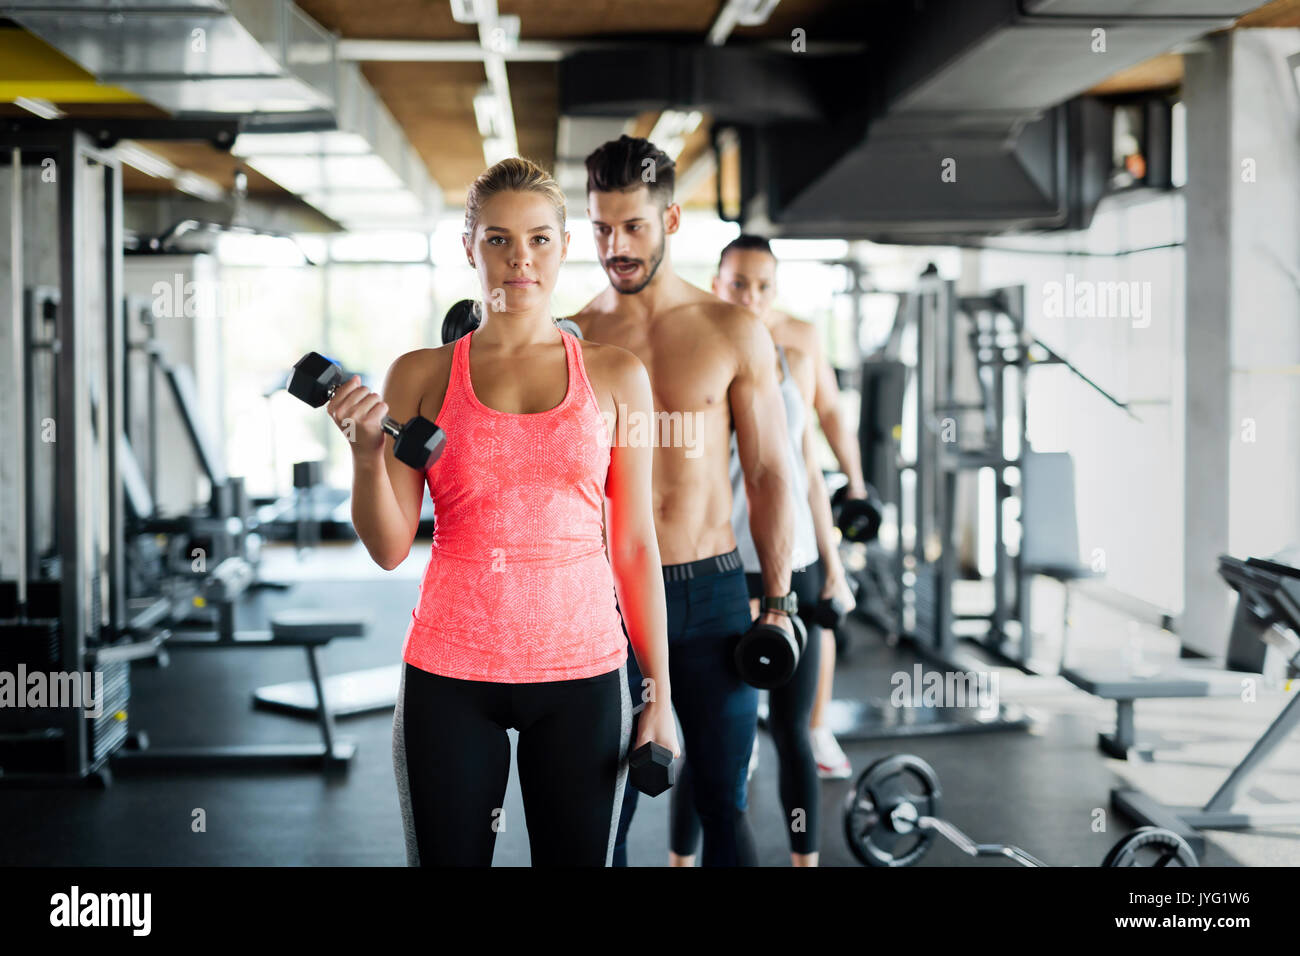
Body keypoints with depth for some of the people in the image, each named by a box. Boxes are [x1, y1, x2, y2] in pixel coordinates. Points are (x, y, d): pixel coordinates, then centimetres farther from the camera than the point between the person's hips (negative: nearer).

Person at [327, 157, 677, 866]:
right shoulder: (421, 375, 4)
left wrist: (660, 693, 4)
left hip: (580, 670, 0)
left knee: (579, 856, 5)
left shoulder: (615, 375, 5)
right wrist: (366, 454, -16)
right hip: (451, 673, 0)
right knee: (449, 857, 6)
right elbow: (390, 548, 1)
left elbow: (634, 546, 6)